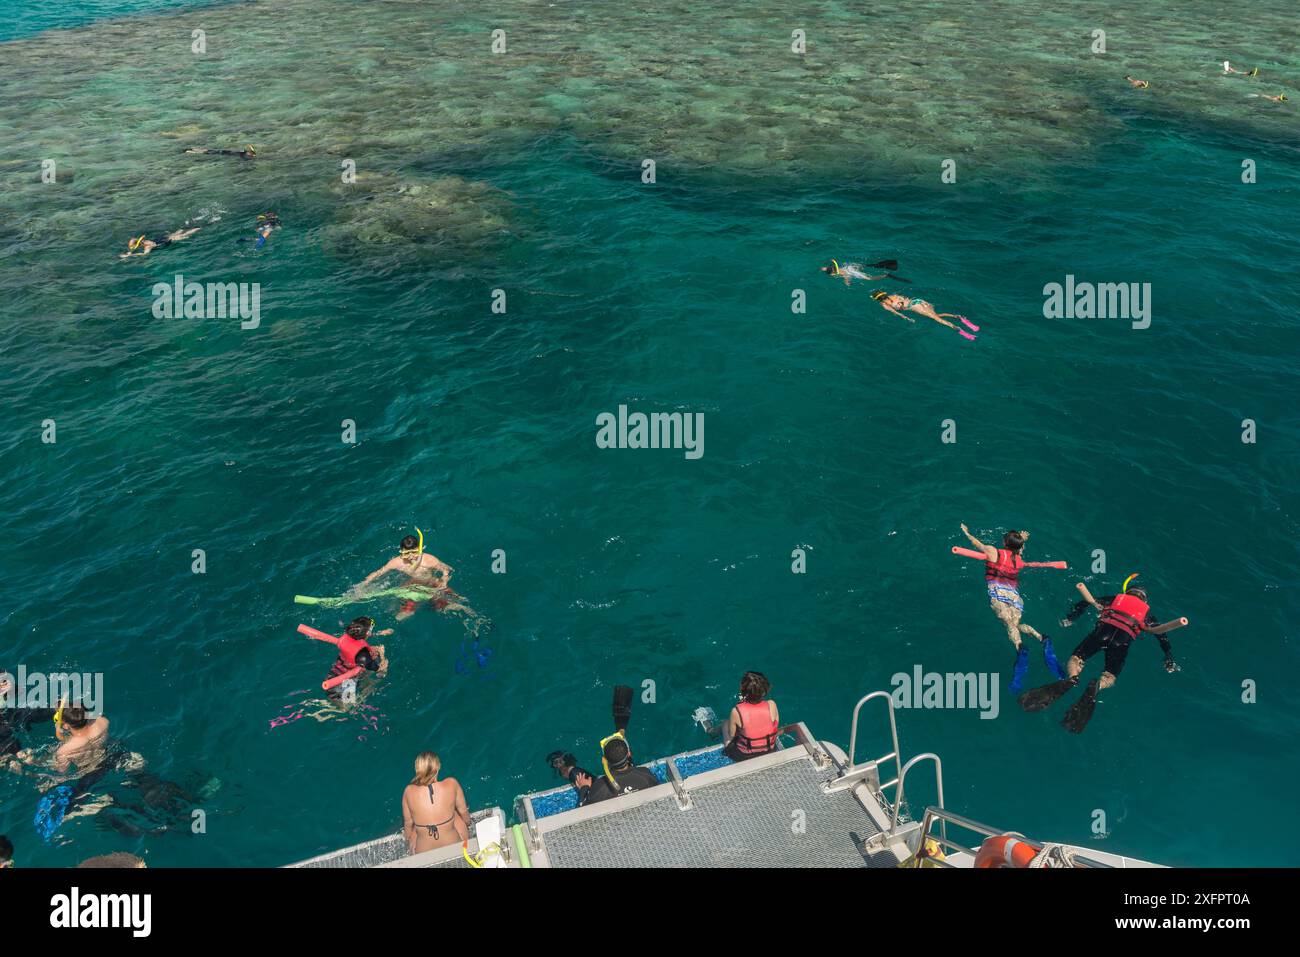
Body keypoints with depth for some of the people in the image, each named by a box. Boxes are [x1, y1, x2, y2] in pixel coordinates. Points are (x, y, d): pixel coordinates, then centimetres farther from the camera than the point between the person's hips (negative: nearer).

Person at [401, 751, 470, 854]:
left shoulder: (409, 792, -18)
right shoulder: (452, 784, -20)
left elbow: (408, 822, -2)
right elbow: (463, 811, -2)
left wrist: (408, 839, 20)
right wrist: (467, 823, 21)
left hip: (424, 854, 0)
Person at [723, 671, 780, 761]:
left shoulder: (736, 711, -29)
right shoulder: (771, 705, -24)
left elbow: (732, 735, -12)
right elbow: (776, 726, -6)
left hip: (743, 756, -2)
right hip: (769, 753, 2)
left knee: (726, 723, 25)